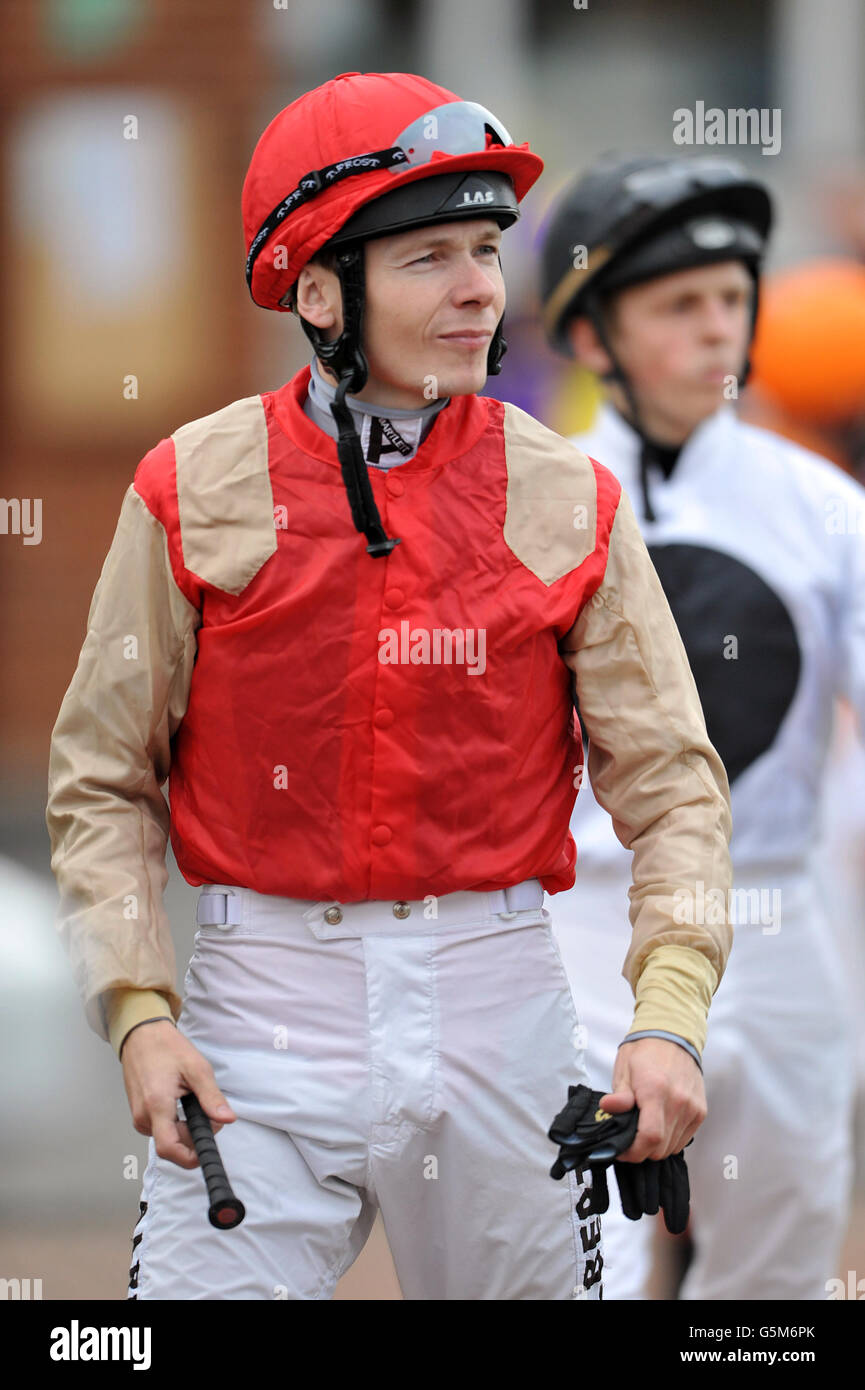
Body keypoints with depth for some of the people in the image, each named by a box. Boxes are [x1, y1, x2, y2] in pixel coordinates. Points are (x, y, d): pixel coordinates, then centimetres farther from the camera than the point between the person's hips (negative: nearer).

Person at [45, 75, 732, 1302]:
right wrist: (138, 1009, -9)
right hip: (262, 1007, -1)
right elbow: (103, 784, 3)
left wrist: (671, 1016, -13)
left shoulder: (565, 499, 2)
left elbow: (669, 783, 1)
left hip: (496, 1005, 1)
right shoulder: (198, 489, -1)